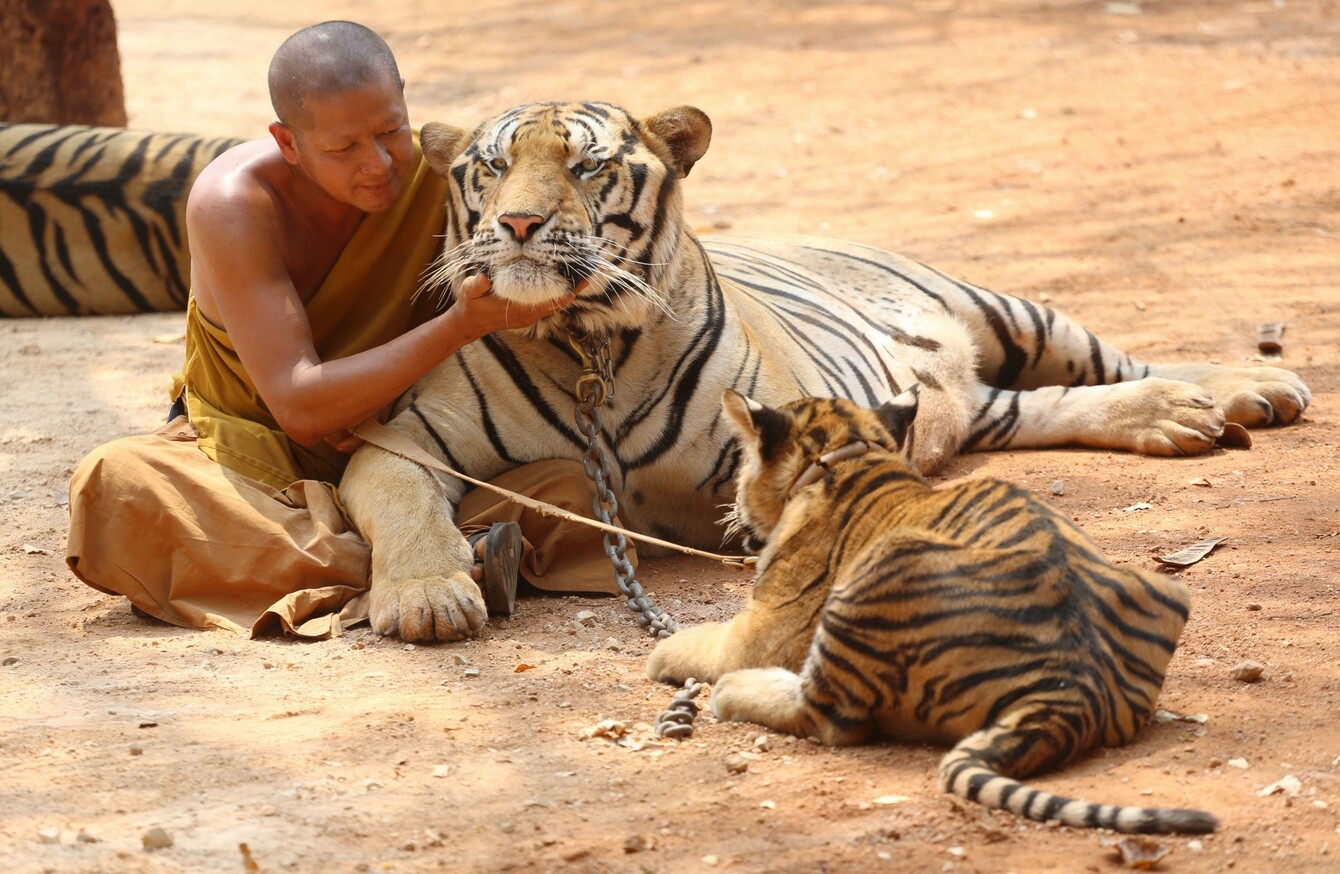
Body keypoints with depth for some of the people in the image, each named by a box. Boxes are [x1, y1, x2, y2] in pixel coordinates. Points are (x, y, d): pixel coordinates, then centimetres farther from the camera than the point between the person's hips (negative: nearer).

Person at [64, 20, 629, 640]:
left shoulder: (443, 175, -15)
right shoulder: (232, 203, -23)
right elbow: (299, 407, -29)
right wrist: (462, 326, -38)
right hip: (248, 452, -1)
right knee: (114, 481, -36)